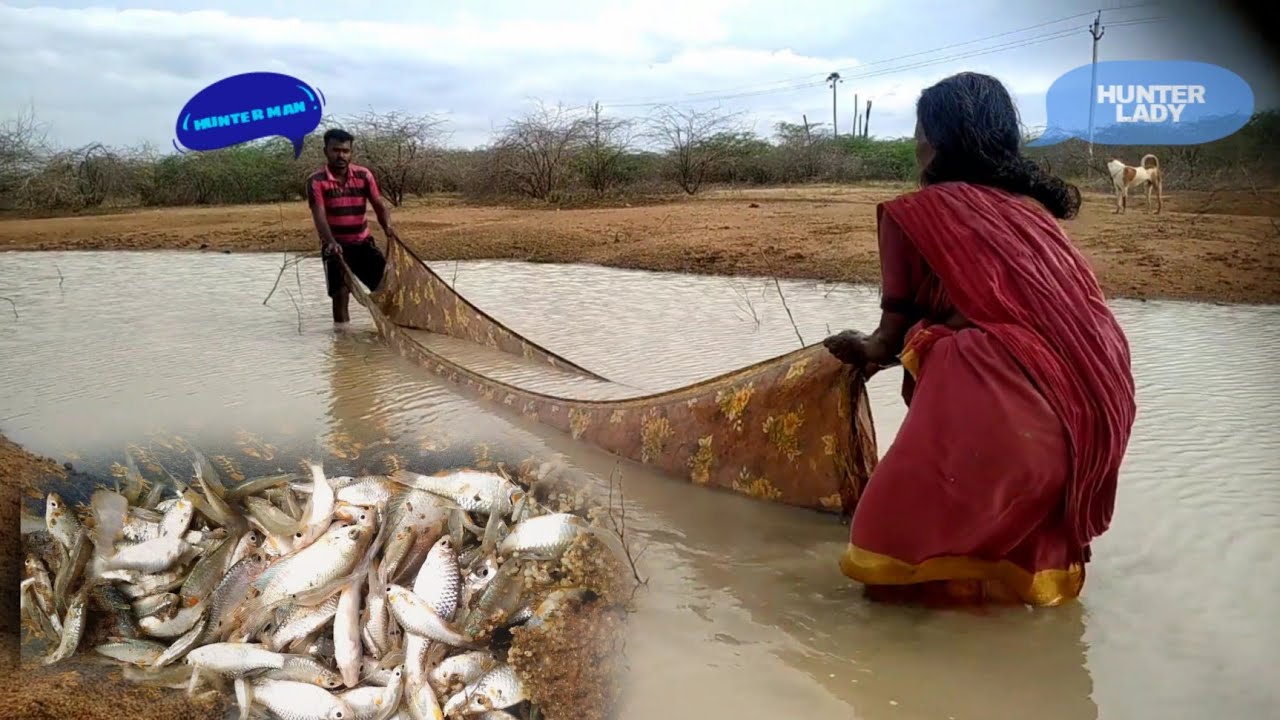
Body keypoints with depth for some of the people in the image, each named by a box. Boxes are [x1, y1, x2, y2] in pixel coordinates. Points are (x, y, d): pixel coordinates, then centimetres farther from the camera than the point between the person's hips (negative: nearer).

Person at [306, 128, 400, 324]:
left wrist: (387, 227, -29)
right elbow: (319, 215, -22)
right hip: (335, 246, -3)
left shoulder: (364, 175, -2)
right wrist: (331, 242, -40)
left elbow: (379, 205, -7)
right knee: (341, 292, -8)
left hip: (363, 242, 3)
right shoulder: (316, 181, -12)